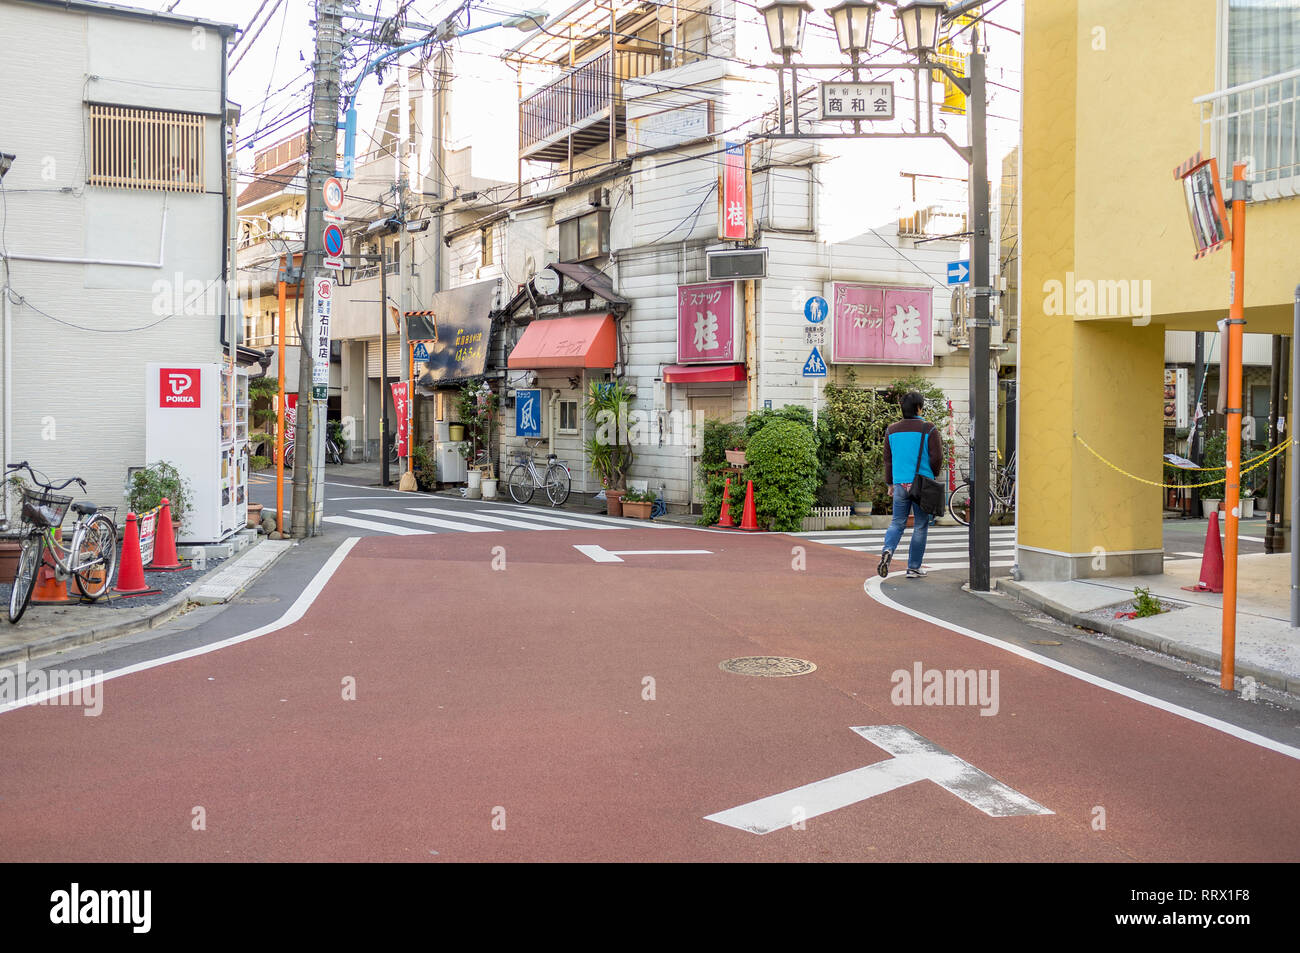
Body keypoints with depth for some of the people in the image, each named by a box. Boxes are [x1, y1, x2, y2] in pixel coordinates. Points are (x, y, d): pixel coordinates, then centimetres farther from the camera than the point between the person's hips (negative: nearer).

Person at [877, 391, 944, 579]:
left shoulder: (892, 430, 6)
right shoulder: (928, 429, -6)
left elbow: (888, 459, 10)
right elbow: (937, 457, -7)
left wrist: (890, 483, 18)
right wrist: (932, 475, 12)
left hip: (900, 483, 3)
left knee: (897, 522, 13)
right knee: (920, 526, 7)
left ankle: (888, 550, -14)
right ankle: (913, 567, 10)